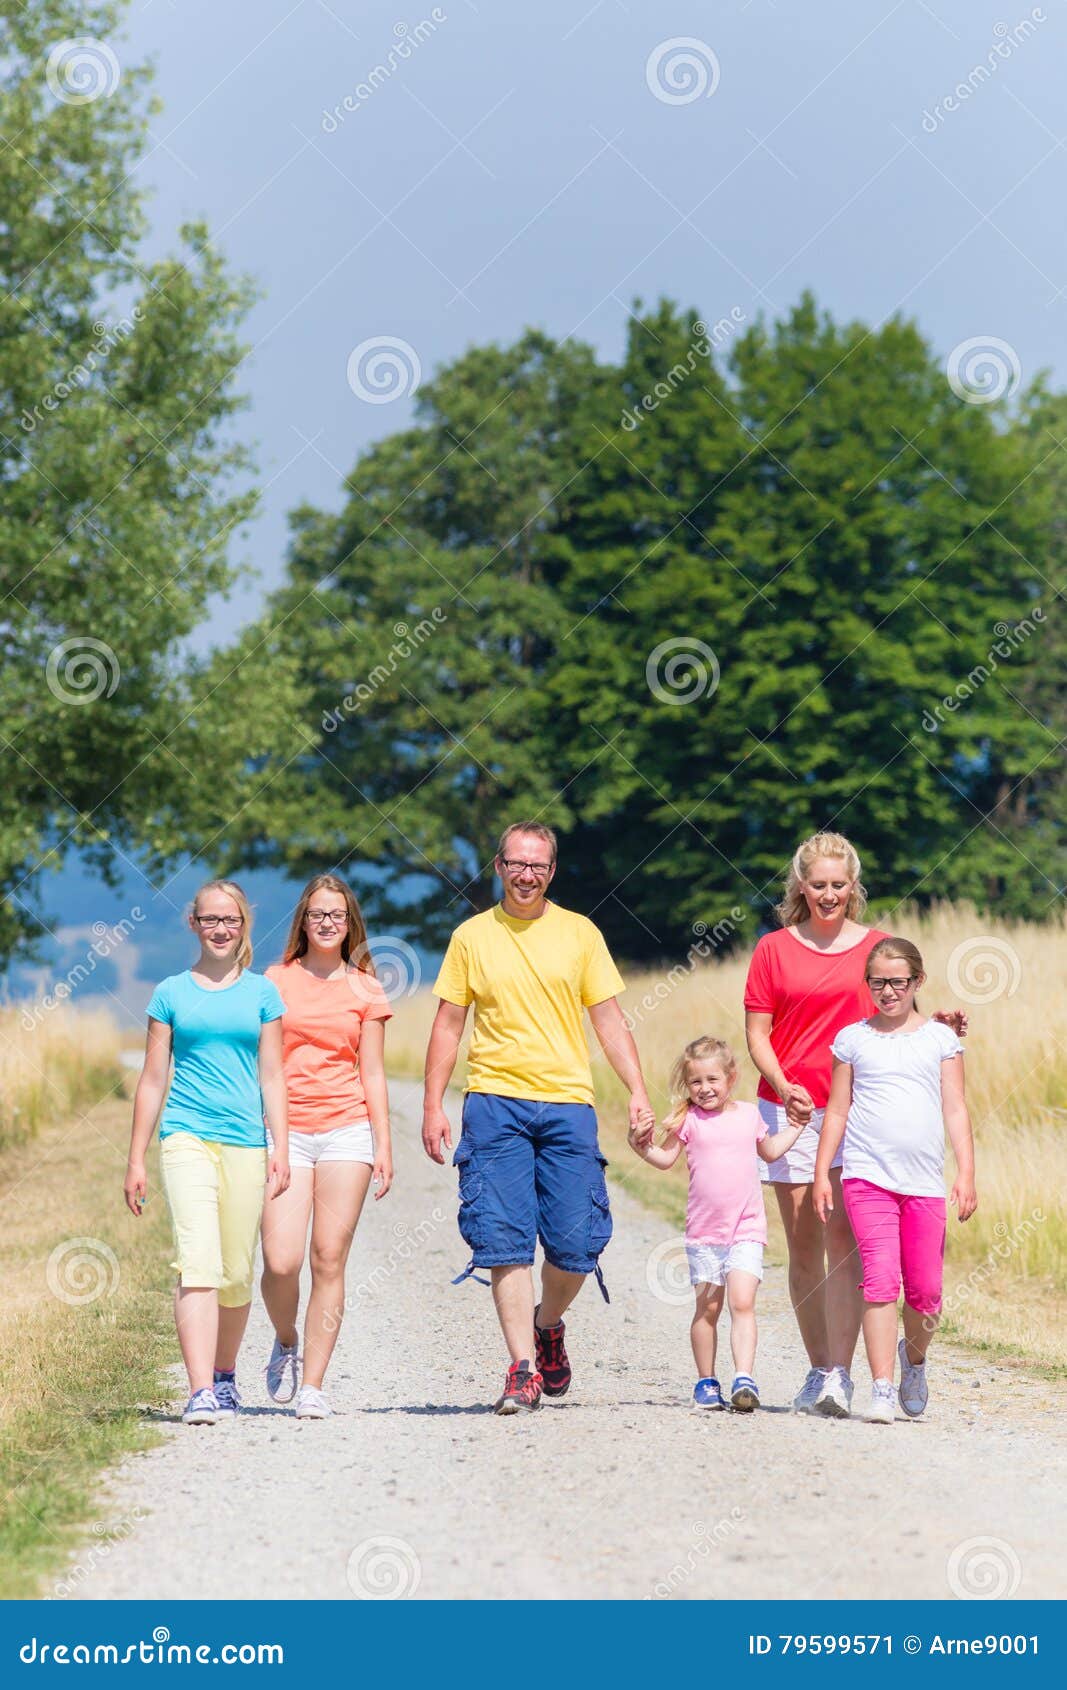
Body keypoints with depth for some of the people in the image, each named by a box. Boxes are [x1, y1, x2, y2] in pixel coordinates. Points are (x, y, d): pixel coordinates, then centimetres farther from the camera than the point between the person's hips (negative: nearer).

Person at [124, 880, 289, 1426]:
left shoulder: (261, 993, 10)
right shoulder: (171, 993, 8)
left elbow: (272, 1077, 10)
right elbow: (153, 1079, 10)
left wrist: (280, 1149, 1)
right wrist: (136, 1159, 8)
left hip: (245, 1142, 2)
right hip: (187, 1137, -2)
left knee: (236, 1272, 5)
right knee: (198, 1263, -16)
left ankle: (224, 1376, 27)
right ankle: (201, 1392, -23)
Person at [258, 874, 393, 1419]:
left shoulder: (364, 990, 9)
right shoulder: (277, 980, 8)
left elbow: (372, 1074, 10)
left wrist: (383, 1144, 3)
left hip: (347, 1129, 1)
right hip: (285, 1131, 0)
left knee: (329, 1261, -4)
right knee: (281, 1261, -12)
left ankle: (312, 1385, 1)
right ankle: (285, 1343, 19)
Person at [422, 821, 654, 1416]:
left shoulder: (580, 933, 8)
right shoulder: (472, 936, 8)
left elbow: (610, 1020, 9)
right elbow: (449, 1025, 10)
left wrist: (638, 1092, -2)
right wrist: (434, 1106, 3)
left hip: (567, 1104, 0)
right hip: (495, 1103, 0)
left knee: (576, 1242, -3)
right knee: (505, 1242, -8)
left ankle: (548, 1326, 26)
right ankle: (523, 1368, -4)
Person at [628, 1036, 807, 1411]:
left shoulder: (749, 1115, 8)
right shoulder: (689, 1120, 2)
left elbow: (770, 1151, 26)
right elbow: (665, 1158, 4)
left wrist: (796, 1127, 18)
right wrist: (641, 1144, -13)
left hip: (746, 1230, 0)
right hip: (703, 1231, 0)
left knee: (742, 1302, -13)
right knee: (707, 1308, 5)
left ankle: (744, 1378, -18)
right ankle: (706, 1382, 16)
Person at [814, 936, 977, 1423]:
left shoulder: (940, 1038, 10)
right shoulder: (853, 1038, 9)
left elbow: (955, 1110, 7)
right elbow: (838, 1110, 12)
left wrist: (966, 1173, -1)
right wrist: (821, 1173, 6)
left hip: (925, 1181, 1)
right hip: (867, 1176, -1)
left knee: (925, 1291, 1)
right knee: (881, 1279, -13)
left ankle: (914, 1359, 31)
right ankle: (881, 1390, -12)